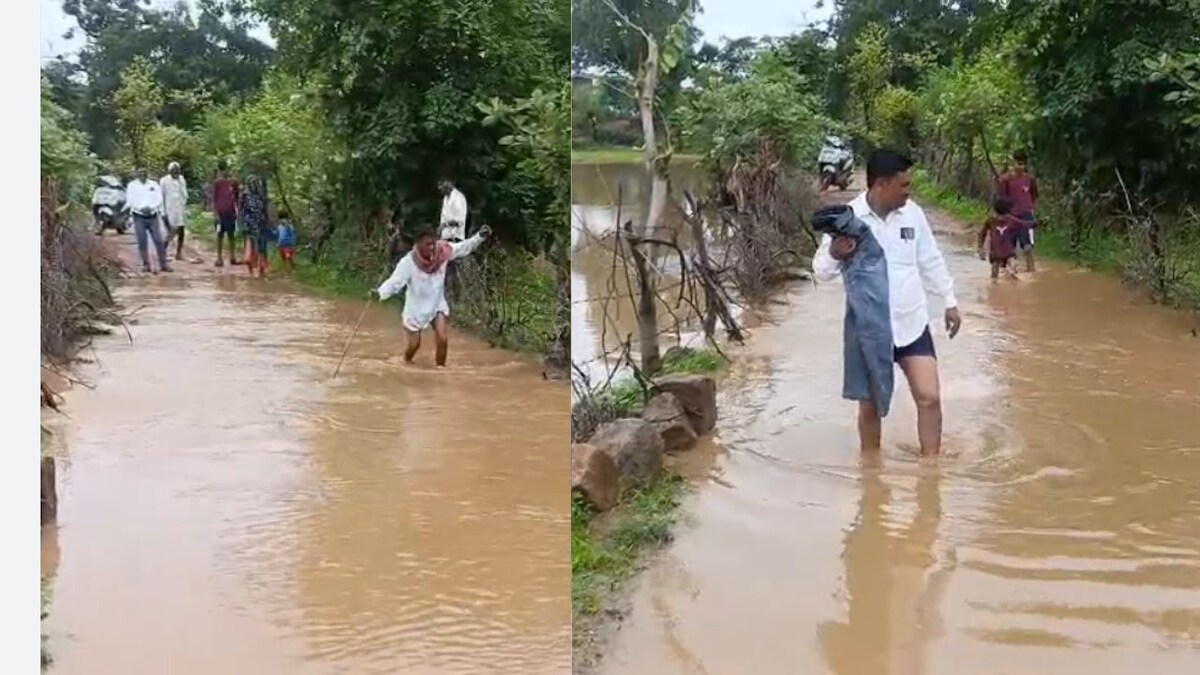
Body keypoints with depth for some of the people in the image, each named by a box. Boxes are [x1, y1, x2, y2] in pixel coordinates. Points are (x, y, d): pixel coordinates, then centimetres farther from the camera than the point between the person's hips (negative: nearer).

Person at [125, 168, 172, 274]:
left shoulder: (154, 185, 9)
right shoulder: (132, 185, 5)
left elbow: (159, 199, 1)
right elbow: (130, 201, -2)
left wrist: (151, 207, -17)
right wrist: (140, 208, -20)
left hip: (152, 216, 1)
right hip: (139, 217, -1)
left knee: (159, 241, -4)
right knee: (142, 242, -1)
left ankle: (163, 264, 4)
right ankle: (146, 264, 8)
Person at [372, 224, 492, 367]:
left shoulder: (443, 251, -16)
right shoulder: (408, 262, -27)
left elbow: (465, 247, -7)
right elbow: (395, 282, -34)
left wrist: (480, 236, -21)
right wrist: (380, 293, -51)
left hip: (437, 305, 3)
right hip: (416, 308, -2)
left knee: (443, 339, -9)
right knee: (414, 344, 9)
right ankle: (406, 366, 41)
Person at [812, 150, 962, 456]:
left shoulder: (912, 213, 1)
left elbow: (931, 261, 13)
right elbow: (821, 271, -11)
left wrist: (950, 301, 15)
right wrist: (834, 255, -33)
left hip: (912, 324, 3)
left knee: (929, 397, -1)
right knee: (871, 404, 9)